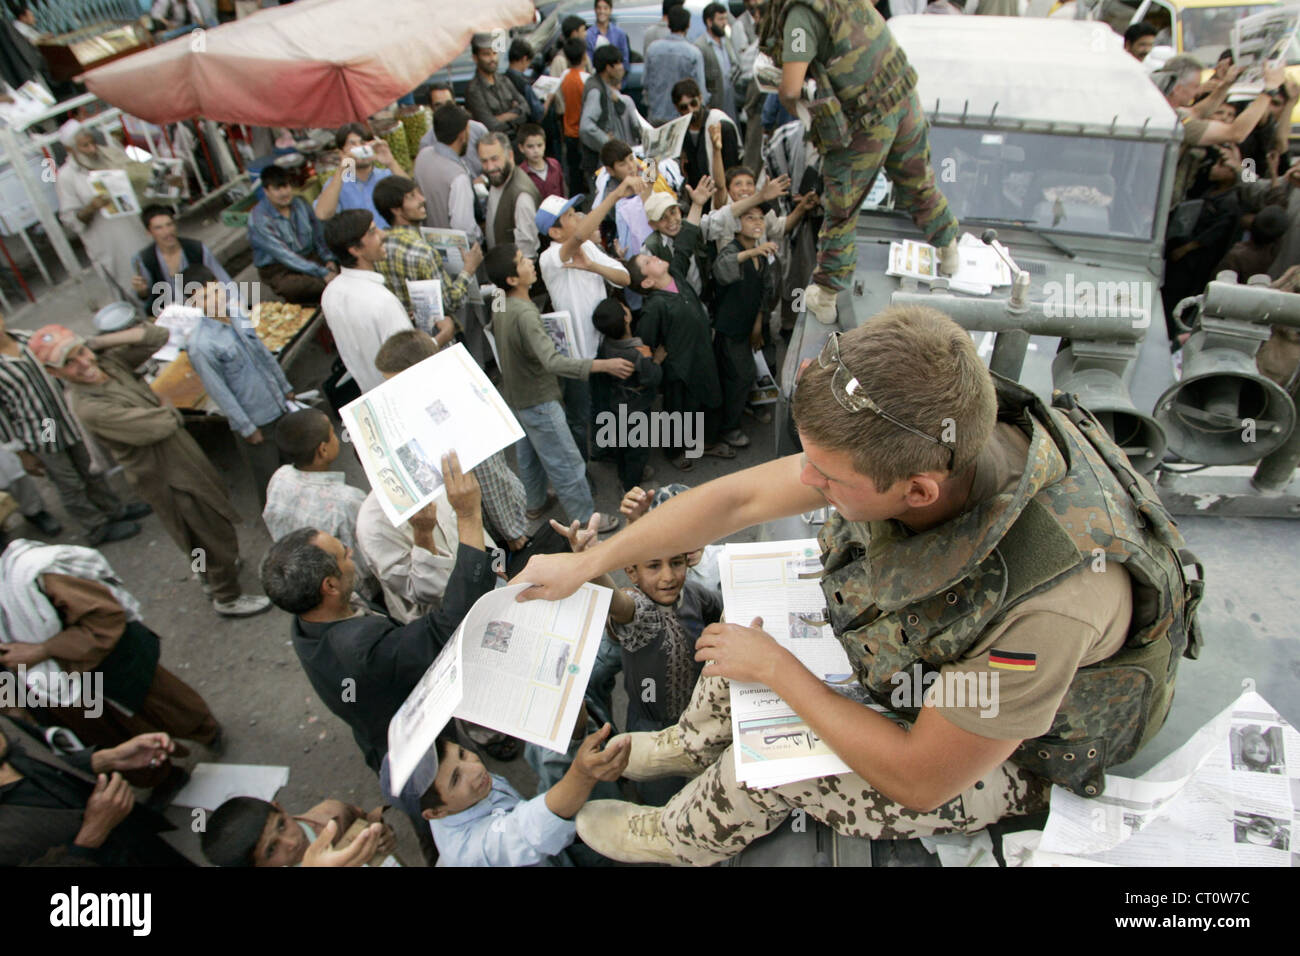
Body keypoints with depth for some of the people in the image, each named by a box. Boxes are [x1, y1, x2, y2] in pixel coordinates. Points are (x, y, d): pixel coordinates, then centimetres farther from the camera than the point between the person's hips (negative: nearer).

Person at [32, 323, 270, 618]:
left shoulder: (109, 362, -7)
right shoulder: (89, 407, -30)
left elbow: (157, 336, -10)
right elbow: (161, 425, -31)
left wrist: (99, 342, -14)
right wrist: (167, 410, -9)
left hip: (183, 452, 9)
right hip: (167, 478, -9)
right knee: (215, 536, 5)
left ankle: (211, 569, 54)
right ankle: (227, 599, 27)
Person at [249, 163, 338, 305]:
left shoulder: (300, 203, 2)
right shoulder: (258, 220, -16)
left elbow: (319, 234, 11)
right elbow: (284, 256, -23)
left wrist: (329, 259, -8)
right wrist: (322, 273, -28)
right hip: (278, 271, -5)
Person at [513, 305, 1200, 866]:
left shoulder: (1050, 602, -44)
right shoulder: (919, 443, -28)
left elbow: (922, 780, -29)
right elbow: (740, 496, -18)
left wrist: (777, 669, -22)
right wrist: (586, 563, -10)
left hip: (1012, 750, -5)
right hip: (937, 653, 6)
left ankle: (680, 838, 21)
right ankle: (696, 743, 28)